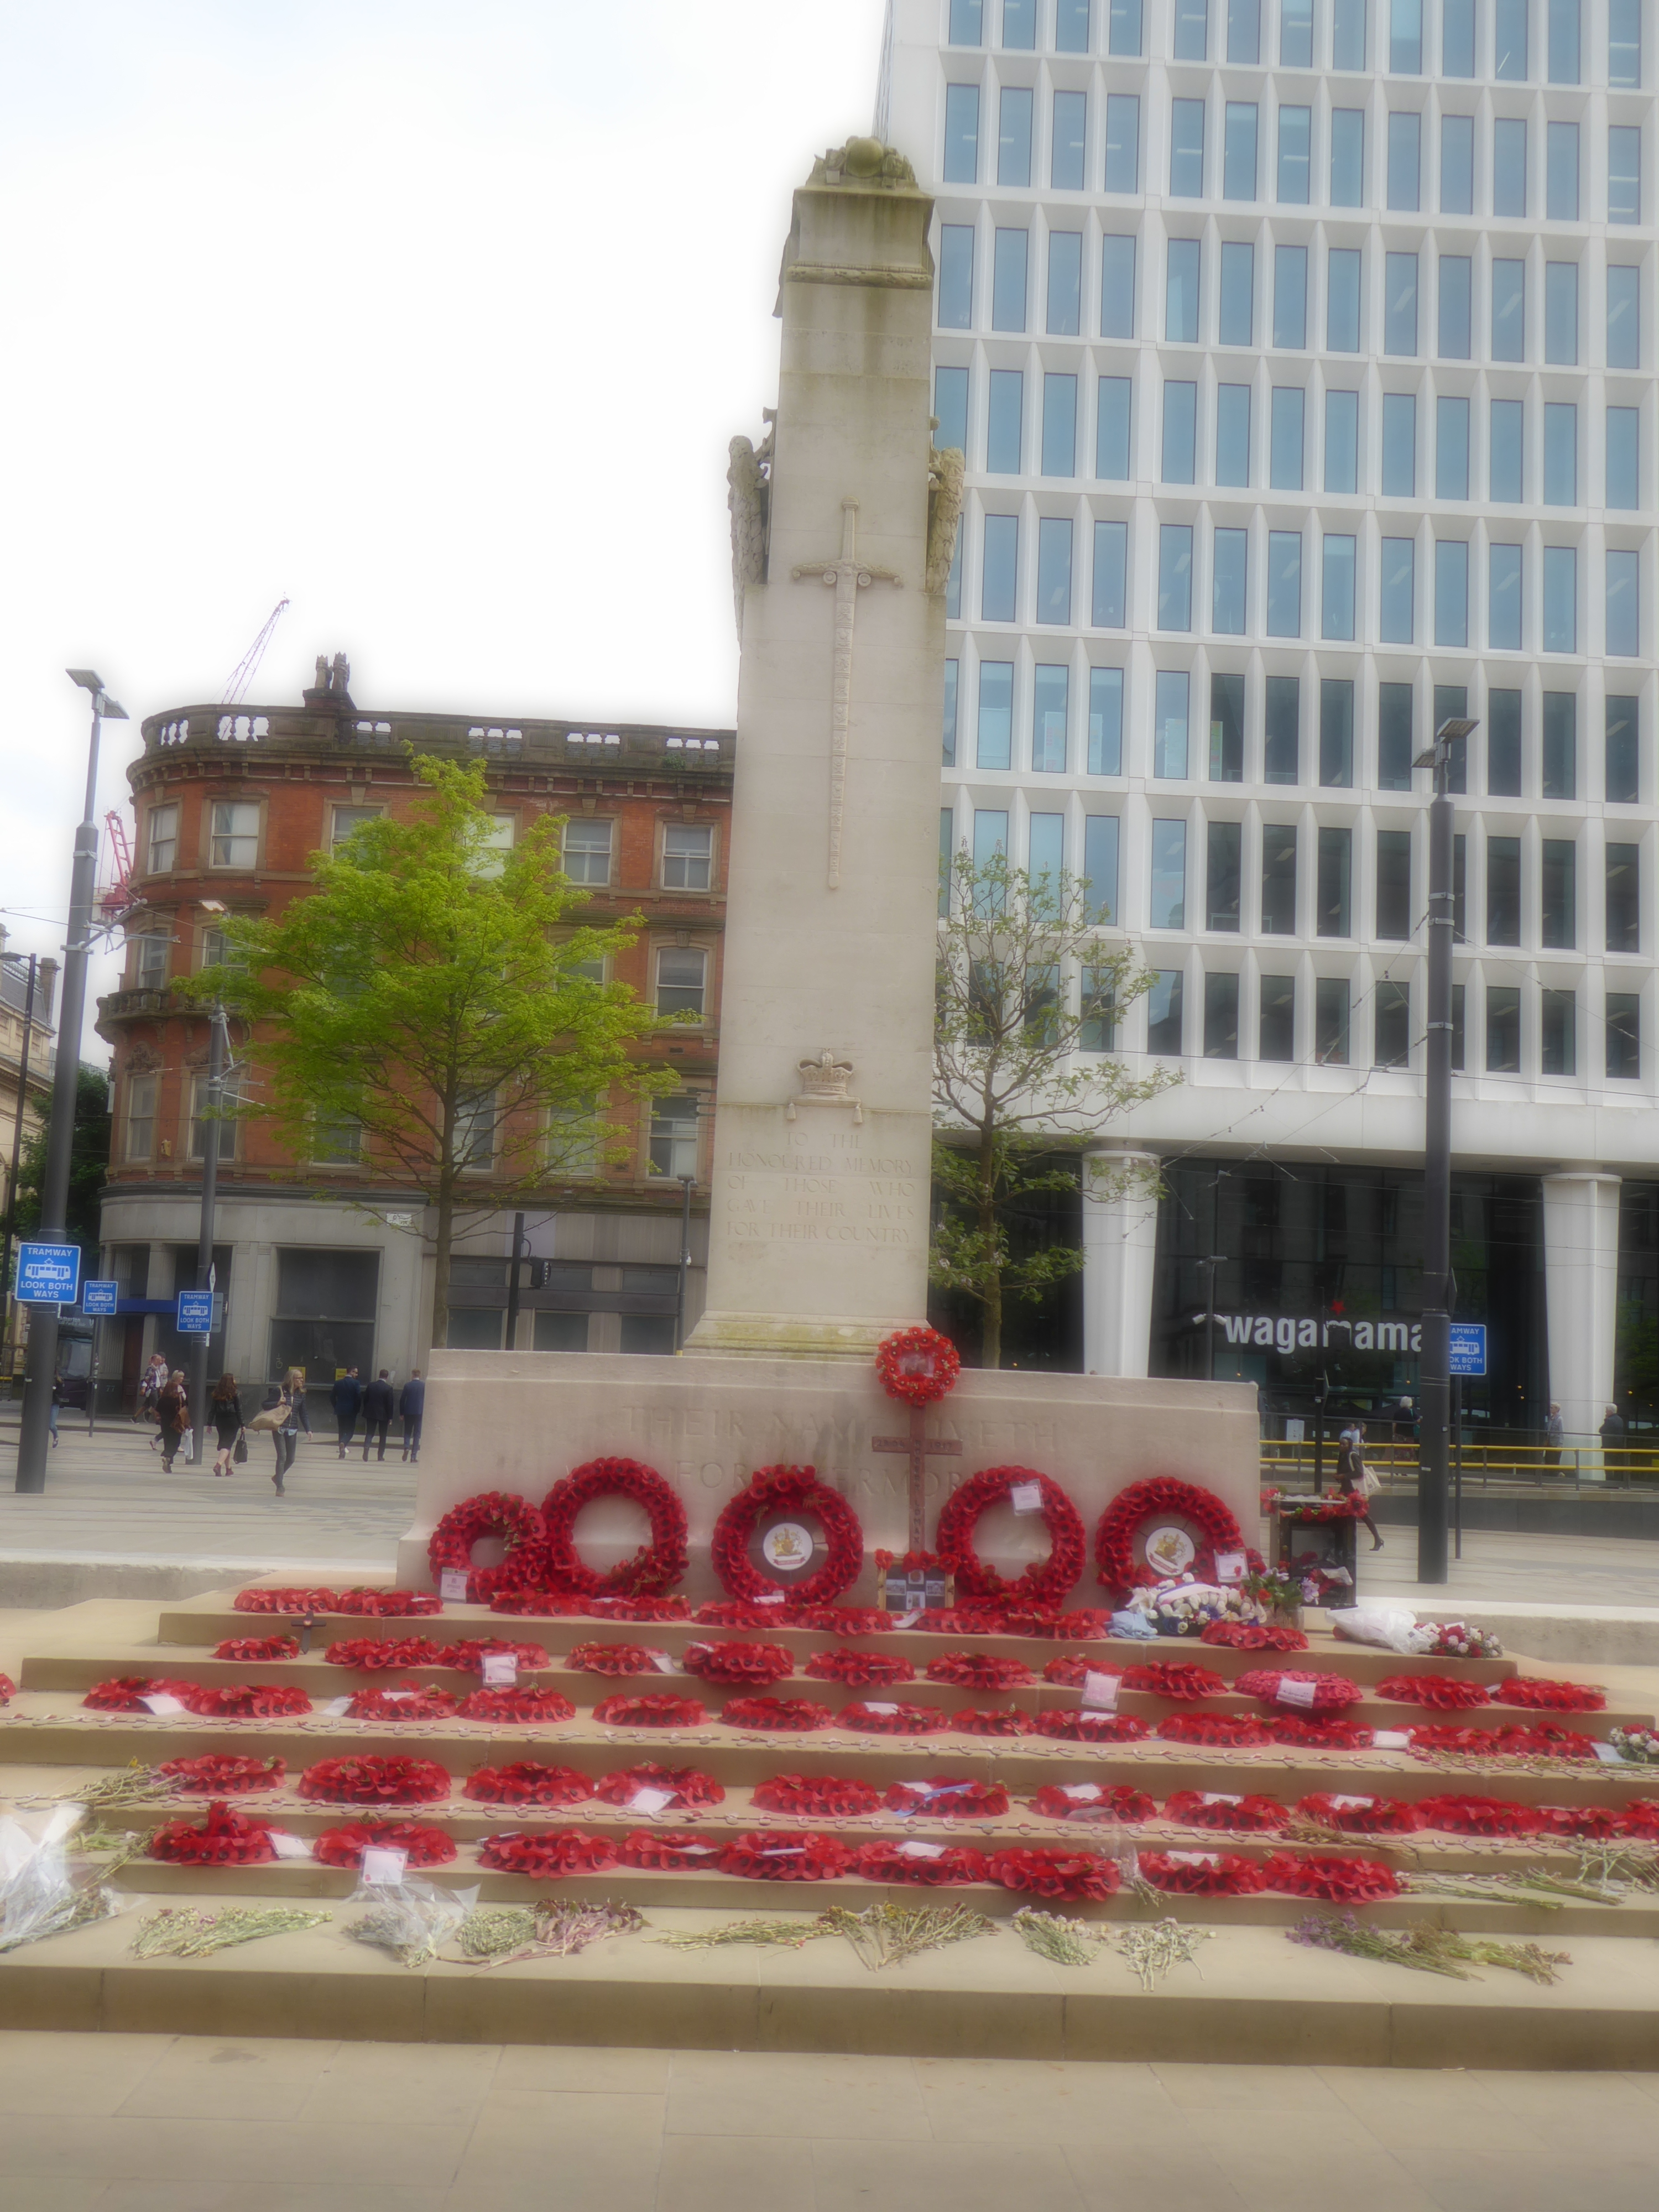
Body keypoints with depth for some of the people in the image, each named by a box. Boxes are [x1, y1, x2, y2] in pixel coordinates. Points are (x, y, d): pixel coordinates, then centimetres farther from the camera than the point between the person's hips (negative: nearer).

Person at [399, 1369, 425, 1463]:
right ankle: (414, 1456, 1)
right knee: (417, 1434, 4)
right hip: (420, 1413, 0)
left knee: (407, 1432, 13)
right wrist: (425, 1413, 3)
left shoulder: (407, 1385, -1)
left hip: (408, 1412, 0)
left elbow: (402, 1400, 0)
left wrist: (401, 1413, 8)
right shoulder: (424, 1386, -3)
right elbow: (426, 1400, -4)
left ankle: (406, 1447, -13)